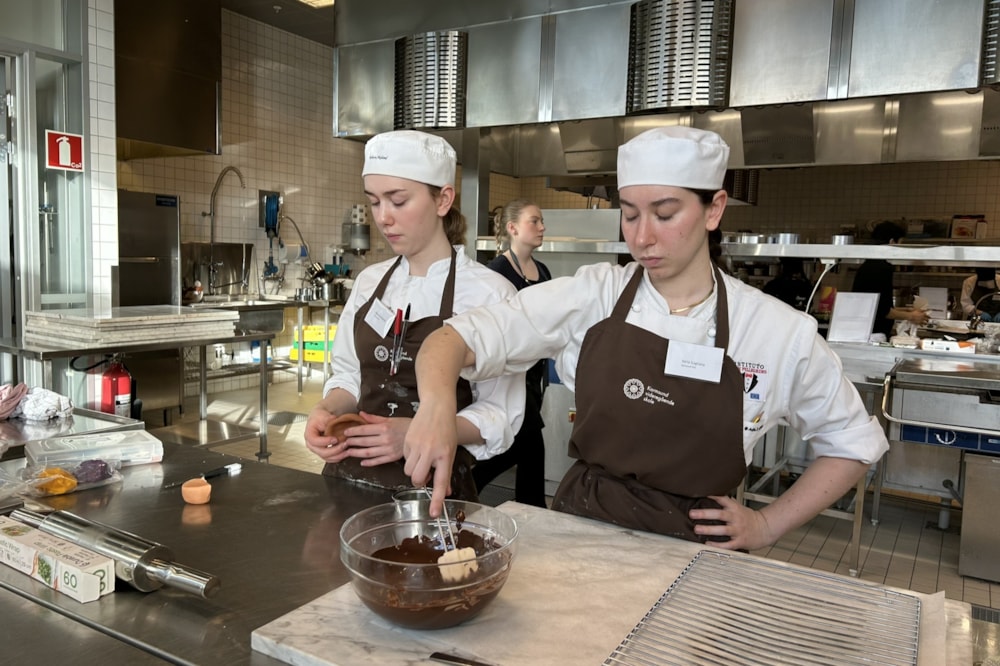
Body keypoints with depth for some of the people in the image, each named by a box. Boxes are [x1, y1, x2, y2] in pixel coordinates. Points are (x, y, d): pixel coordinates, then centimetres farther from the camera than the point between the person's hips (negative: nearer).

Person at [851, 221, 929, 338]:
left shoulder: (865, 267, 14)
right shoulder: (884, 268, -13)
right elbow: (883, 309, -17)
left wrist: (906, 311, 23)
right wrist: (910, 317, -4)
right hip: (876, 334, -9)